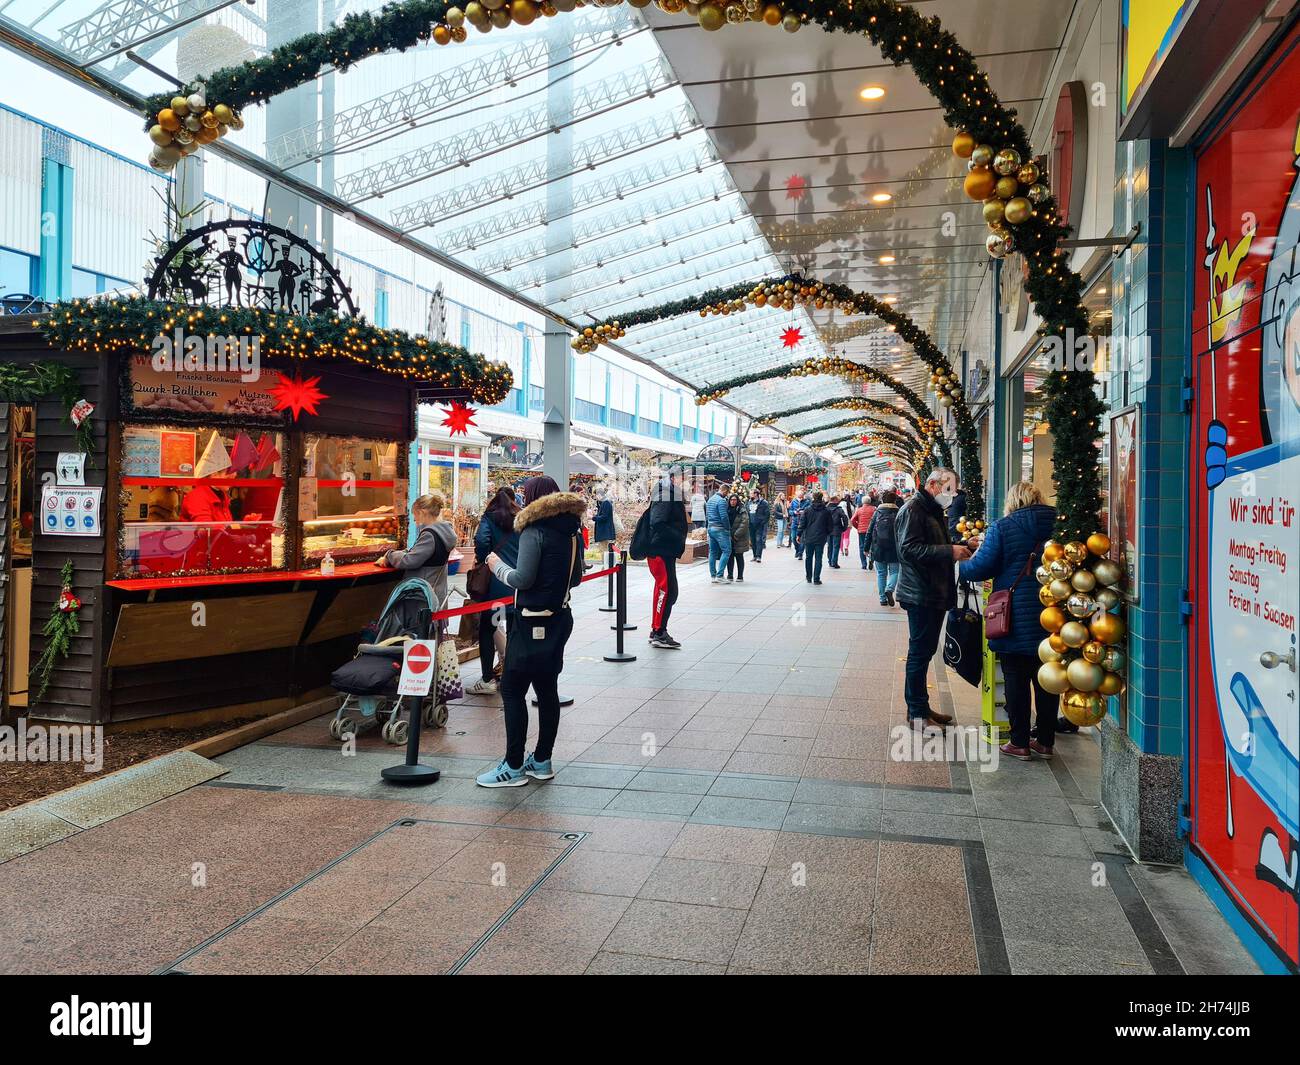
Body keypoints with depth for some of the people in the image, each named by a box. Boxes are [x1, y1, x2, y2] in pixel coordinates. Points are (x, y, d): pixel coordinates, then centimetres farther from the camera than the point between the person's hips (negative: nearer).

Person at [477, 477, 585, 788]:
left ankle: (514, 767, 2)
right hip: (559, 618, 8)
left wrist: (497, 566, 0)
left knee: (512, 690, -1)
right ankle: (542, 761, 21)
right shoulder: (573, 531, 9)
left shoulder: (534, 531, -15)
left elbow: (522, 579, -16)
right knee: (547, 689, 13)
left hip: (533, 622, -8)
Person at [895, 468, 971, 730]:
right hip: (920, 595, -10)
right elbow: (909, 549, -23)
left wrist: (958, 547, 8)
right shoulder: (913, 509, -13)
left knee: (925, 651, 15)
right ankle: (917, 714, 5)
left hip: (935, 595, 10)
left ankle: (920, 707, 25)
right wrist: (950, 550, -26)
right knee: (919, 652, -3)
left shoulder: (934, 511, 18)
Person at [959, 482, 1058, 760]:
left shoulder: (1002, 527, -8)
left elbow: (982, 567, -10)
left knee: (1016, 680, 6)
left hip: (1016, 617, -3)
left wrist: (959, 566, 9)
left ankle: (1019, 743, 12)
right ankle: (1045, 742, 21)